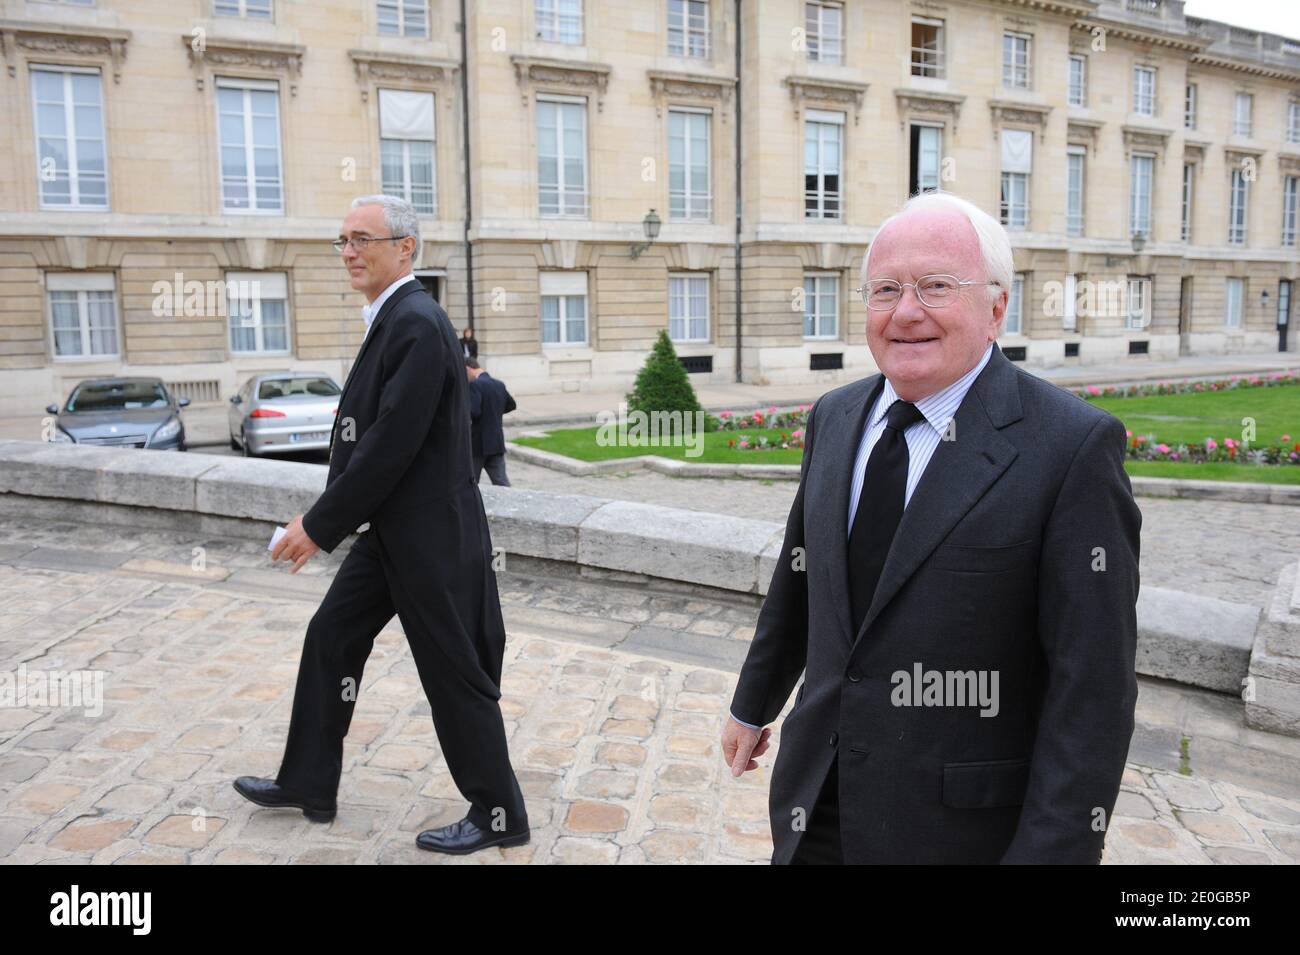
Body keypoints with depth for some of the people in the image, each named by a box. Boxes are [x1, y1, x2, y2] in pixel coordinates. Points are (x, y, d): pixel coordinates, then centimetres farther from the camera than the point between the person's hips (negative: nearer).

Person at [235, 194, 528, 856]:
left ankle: (498, 815, 21)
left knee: (455, 675, 3)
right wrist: (327, 517, 12)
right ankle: (308, 783, 35)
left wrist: (321, 526, -16)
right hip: (392, 530, 10)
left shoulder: (417, 325, -21)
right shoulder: (391, 319, 11)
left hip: (429, 537, -10)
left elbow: (392, 445, -24)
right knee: (331, 641, 17)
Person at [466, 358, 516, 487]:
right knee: (501, 482, 1)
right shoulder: (500, 385, 10)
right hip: (497, 442, 6)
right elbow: (511, 405, 26)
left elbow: (473, 412, -23)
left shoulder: (475, 385, -14)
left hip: (478, 443, -6)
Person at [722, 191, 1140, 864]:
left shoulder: (1074, 446, -17)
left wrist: (1050, 850, -20)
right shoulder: (834, 419, 2)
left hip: (961, 826, -4)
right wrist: (753, 706, 21)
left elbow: (1091, 685, -18)